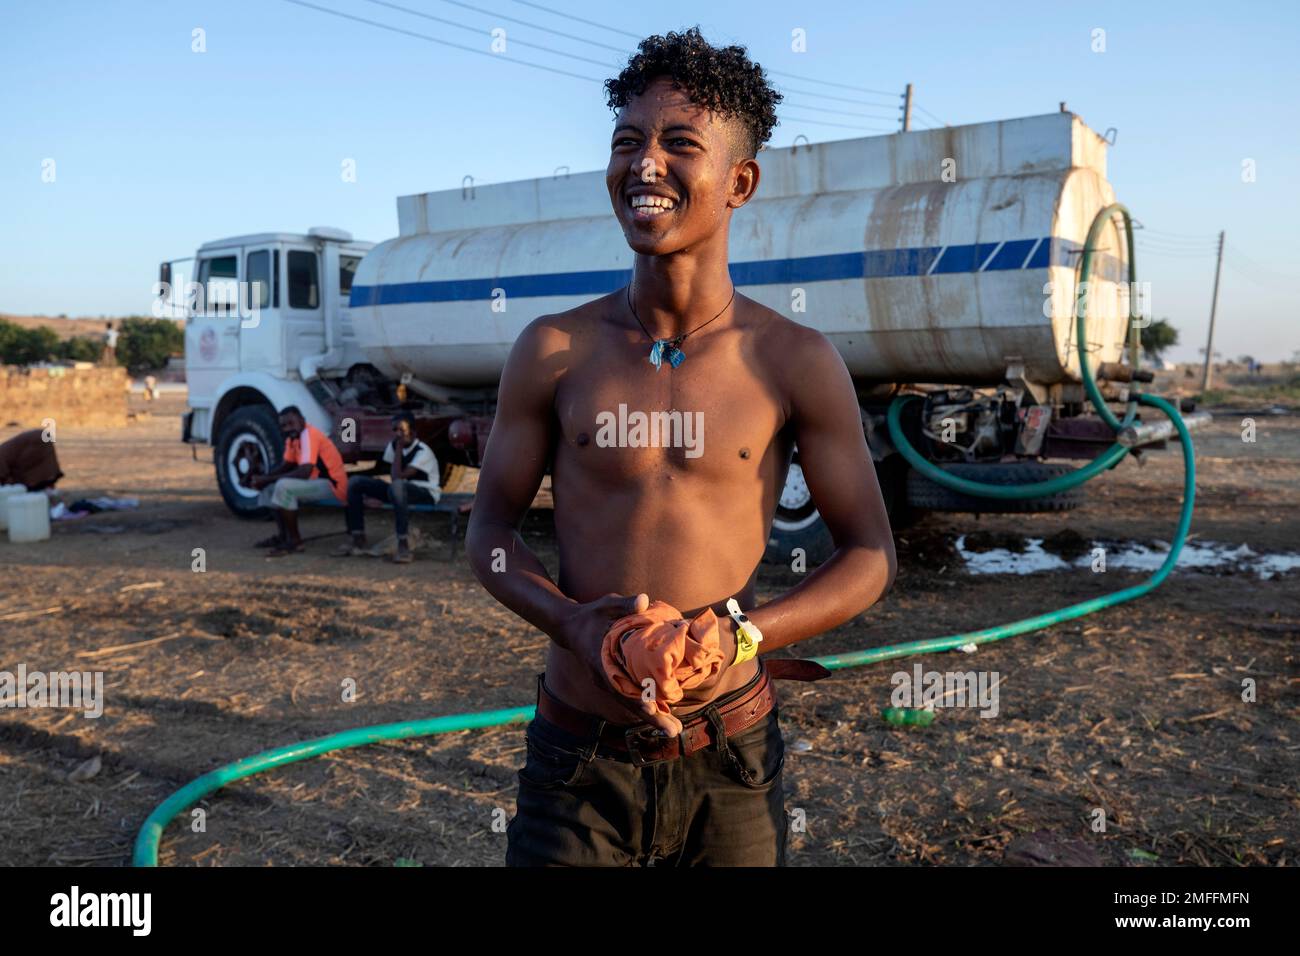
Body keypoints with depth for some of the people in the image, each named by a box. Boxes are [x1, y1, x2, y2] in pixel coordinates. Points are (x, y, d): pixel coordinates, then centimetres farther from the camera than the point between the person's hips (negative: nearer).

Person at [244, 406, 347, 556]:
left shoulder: (309, 434, -21)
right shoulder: (294, 436, 7)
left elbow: (304, 472, -29)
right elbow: (286, 466, 14)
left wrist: (267, 479, -22)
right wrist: (263, 478, -5)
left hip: (332, 485, -10)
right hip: (316, 481, 10)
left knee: (283, 487, -28)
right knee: (269, 487, 13)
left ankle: (295, 541, -17)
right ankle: (282, 535, 12)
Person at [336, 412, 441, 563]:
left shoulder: (423, 452, -19)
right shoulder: (393, 445, 2)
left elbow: (397, 477, -28)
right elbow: (393, 476, 7)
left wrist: (399, 448, -23)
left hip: (426, 494, -8)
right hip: (401, 491, 8)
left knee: (397, 486, -42)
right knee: (355, 481, -4)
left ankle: (403, 545, -39)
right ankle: (358, 540, -6)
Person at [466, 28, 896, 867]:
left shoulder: (797, 363, -6)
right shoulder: (554, 351, -4)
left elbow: (870, 556, -1)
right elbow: (491, 527, 3)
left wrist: (742, 637, -17)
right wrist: (574, 625, -16)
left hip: (730, 764, 0)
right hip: (579, 759, 0)